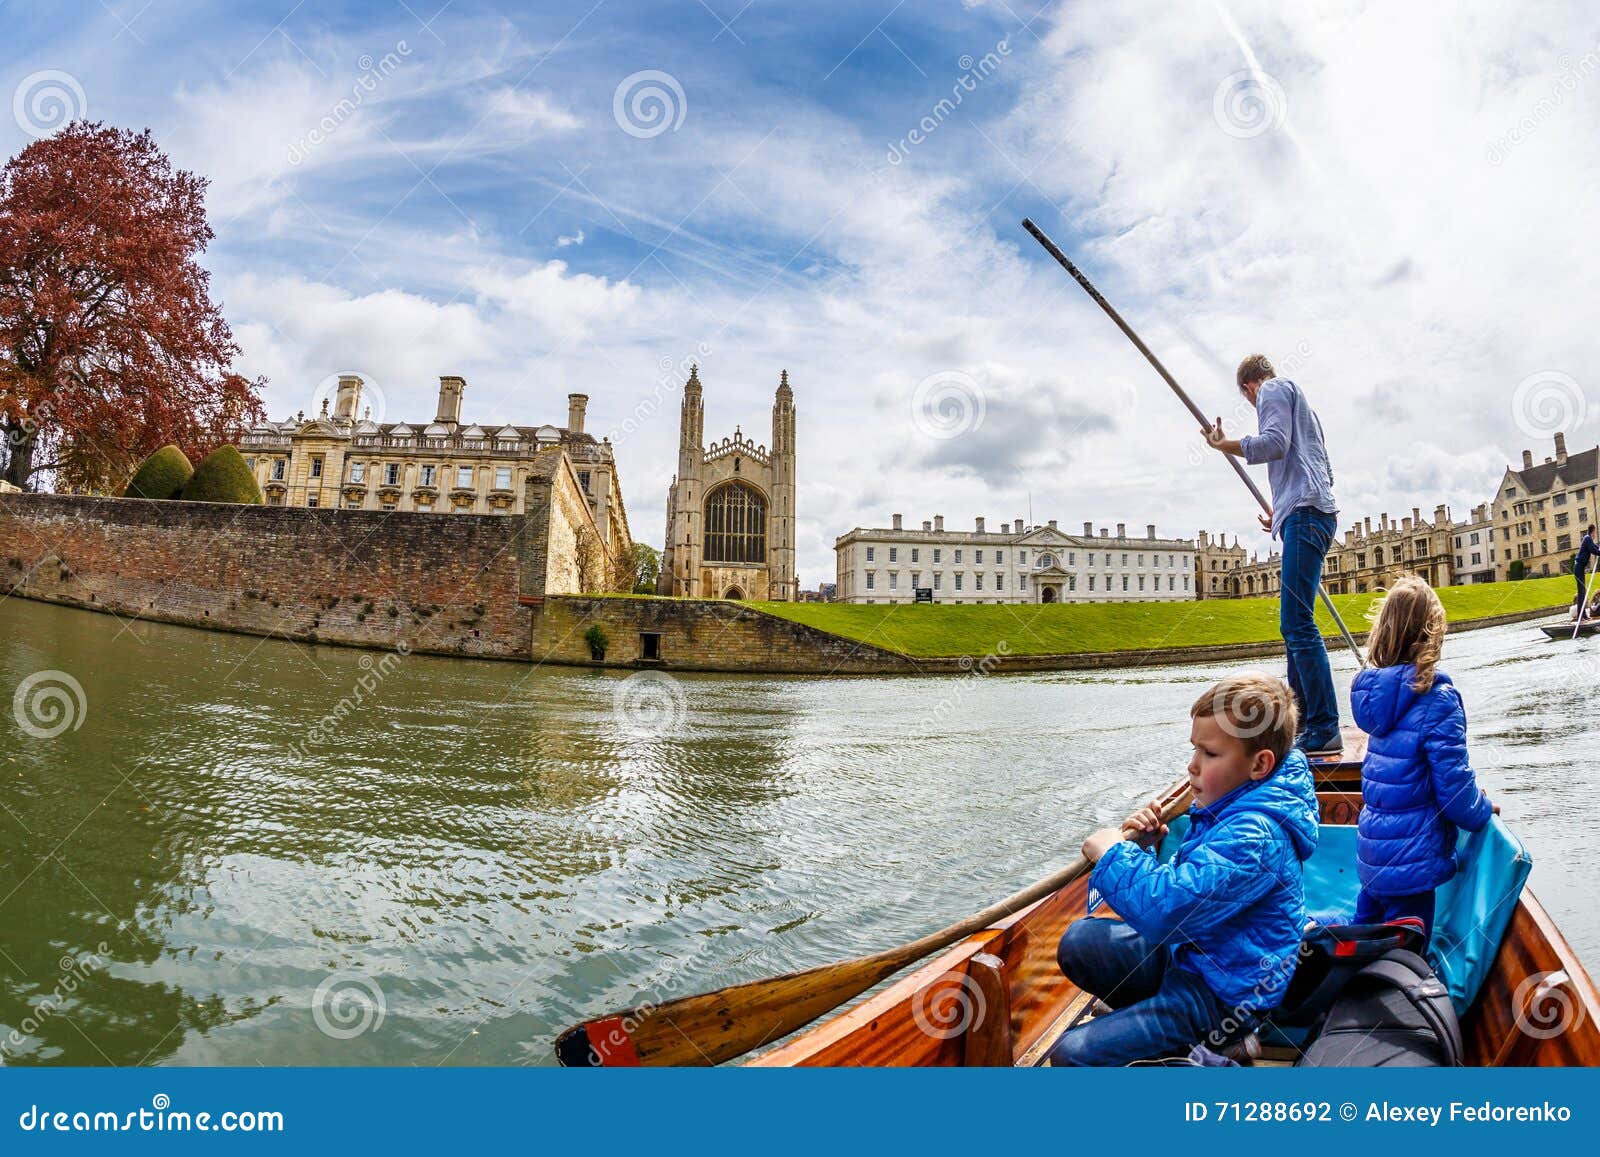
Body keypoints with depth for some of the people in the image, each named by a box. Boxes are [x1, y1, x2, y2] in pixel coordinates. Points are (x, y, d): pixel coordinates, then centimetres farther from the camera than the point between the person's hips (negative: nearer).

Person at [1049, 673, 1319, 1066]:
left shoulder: (1253, 836, -30)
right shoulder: (1228, 805, 1)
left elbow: (1167, 908, -38)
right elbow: (1186, 879, 14)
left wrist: (1113, 854, -22)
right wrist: (1147, 843, -6)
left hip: (1226, 993, -9)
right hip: (1191, 950, 10)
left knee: (1071, 1054, -13)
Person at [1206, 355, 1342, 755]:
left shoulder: (1274, 389, 3)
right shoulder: (1300, 400, 31)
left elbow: (1275, 443, -15)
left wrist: (1224, 445, -3)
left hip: (1304, 515, -10)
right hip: (1314, 514, 10)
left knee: (1298, 624, -15)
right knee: (1294, 625, 11)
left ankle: (1325, 729, -17)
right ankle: (1302, 725, 14)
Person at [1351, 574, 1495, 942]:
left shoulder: (1372, 690, 3)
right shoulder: (1437, 698, -18)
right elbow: (1454, 788, -16)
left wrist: (1471, 797, 15)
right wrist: (1482, 810, 4)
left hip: (1373, 852, 7)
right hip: (1411, 860, -7)